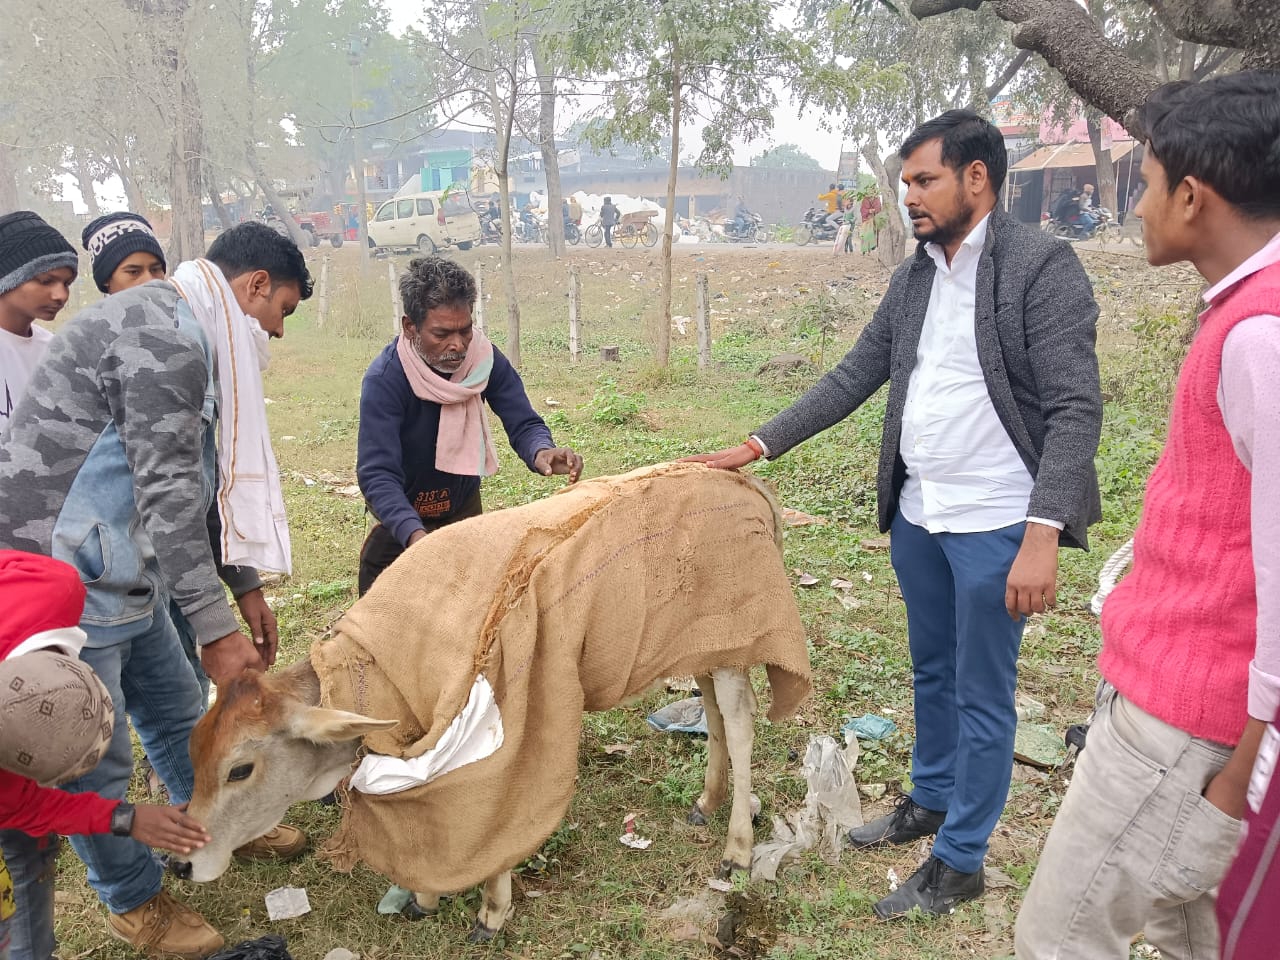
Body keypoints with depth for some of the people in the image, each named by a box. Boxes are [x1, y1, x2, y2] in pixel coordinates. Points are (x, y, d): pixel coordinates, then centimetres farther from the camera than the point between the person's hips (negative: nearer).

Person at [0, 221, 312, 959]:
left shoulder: (186, 336, 13)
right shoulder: (165, 337, -21)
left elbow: (199, 481, 17)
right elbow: (168, 495, -24)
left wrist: (242, 584, 16)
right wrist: (217, 630, -21)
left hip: (125, 572, 10)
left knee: (179, 712, 22)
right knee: (96, 760, 7)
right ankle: (134, 899, 27)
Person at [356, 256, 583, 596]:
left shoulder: (486, 359, -19)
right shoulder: (383, 379, -29)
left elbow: (523, 424, -18)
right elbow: (377, 473, -35)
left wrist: (541, 452, -44)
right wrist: (414, 535, -52)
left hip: (464, 505, 4)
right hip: (403, 516, -4)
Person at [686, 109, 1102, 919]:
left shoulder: (1043, 267, -13)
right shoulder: (914, 278, 8)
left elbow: (1076, 411, -17)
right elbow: (853, 378, 11)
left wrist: (1043, 535, -25)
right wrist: (757, 446, 6)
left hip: (997, 525, -6)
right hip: (918, 516, 7)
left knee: (982, 696, 6)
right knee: (931, 673, 21)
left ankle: (961, 861, 23)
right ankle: (930, 801, 42)